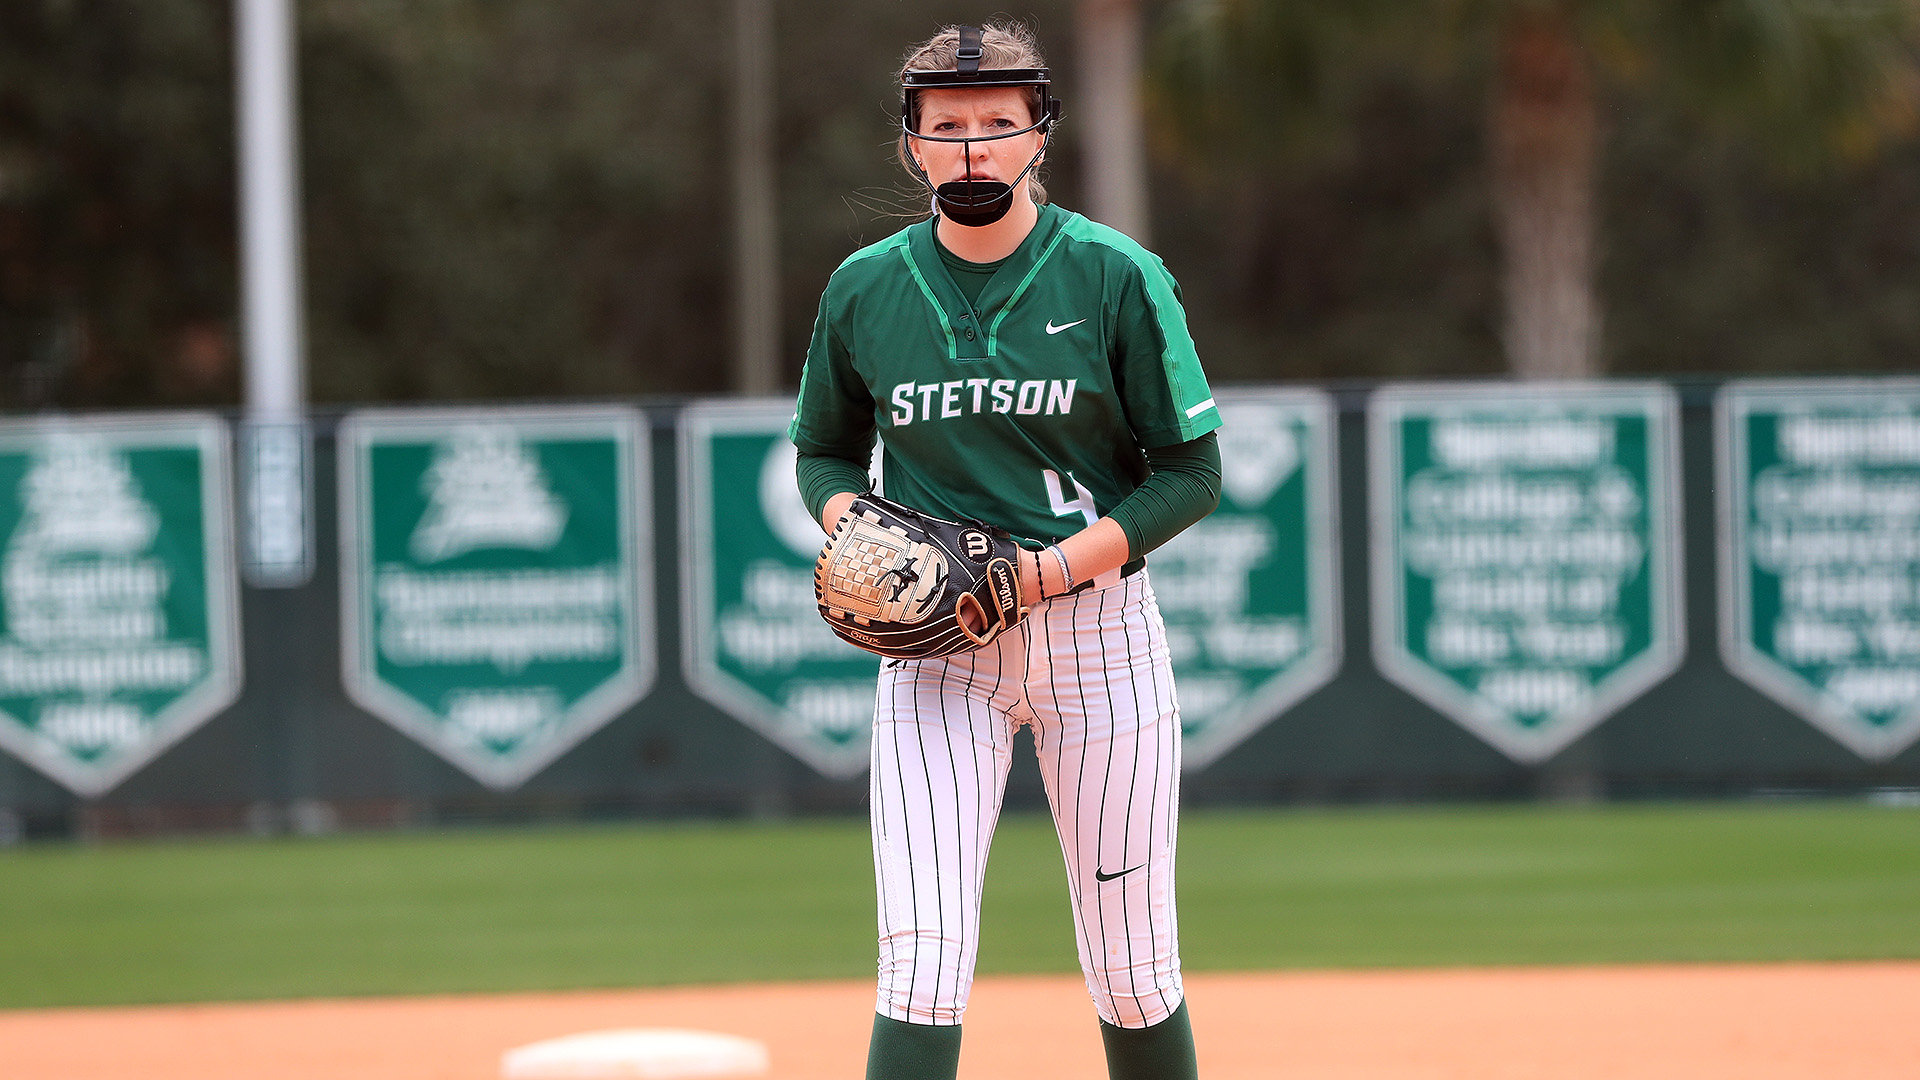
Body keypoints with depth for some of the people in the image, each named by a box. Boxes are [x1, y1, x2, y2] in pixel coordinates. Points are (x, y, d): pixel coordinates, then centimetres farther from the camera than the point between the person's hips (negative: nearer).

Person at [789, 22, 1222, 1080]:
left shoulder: (1116, 276, -4)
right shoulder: (865, 288, 3)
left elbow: (1191, 474, -2)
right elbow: (824, 452, 17)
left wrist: (1054, 567, -15)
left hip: (1099, 629, -1)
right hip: (934, 646, 1)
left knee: (1132, 976, 4)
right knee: (922, 968, -12)